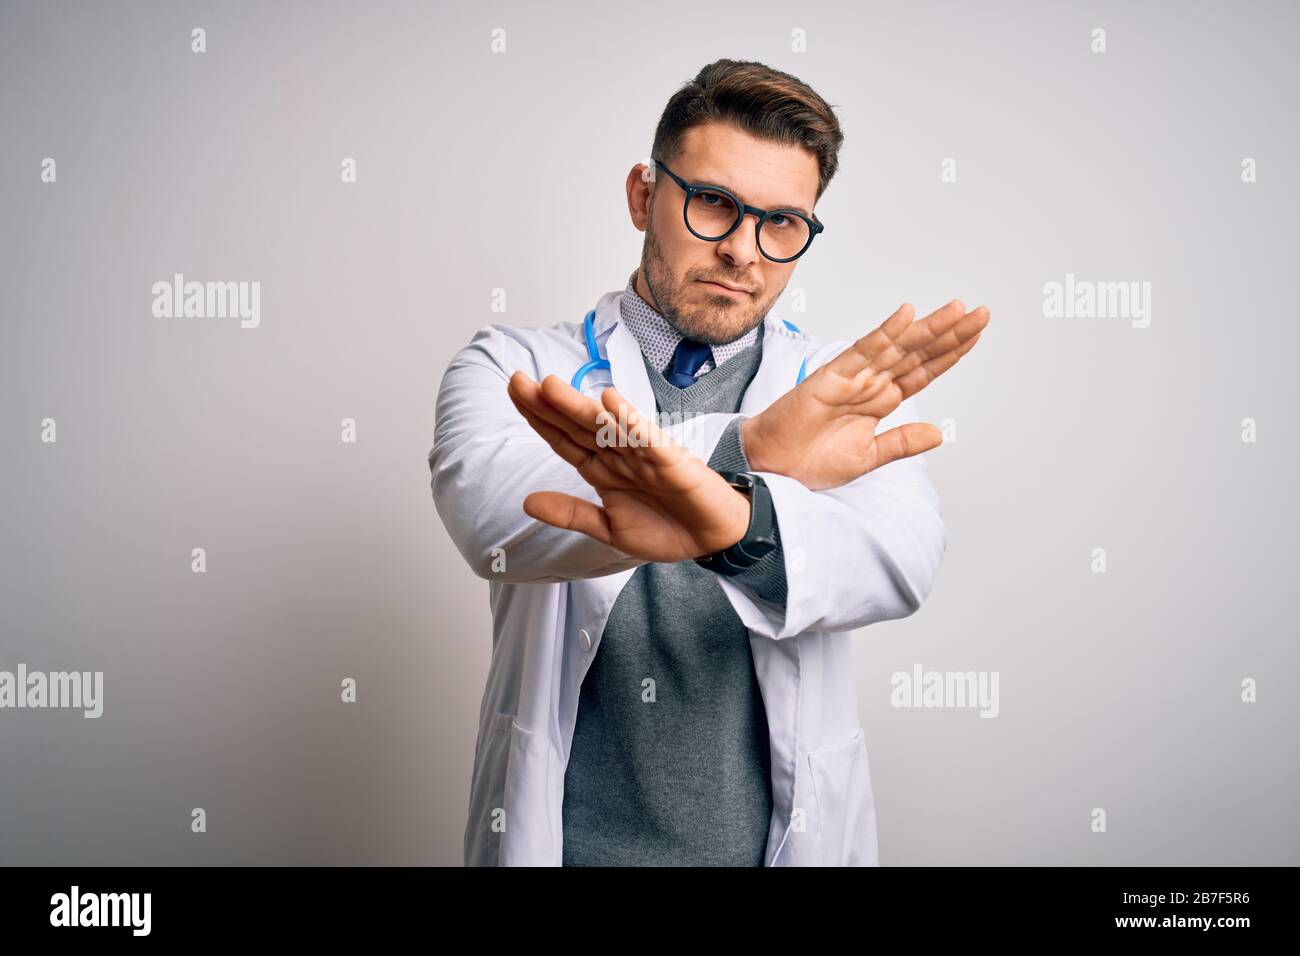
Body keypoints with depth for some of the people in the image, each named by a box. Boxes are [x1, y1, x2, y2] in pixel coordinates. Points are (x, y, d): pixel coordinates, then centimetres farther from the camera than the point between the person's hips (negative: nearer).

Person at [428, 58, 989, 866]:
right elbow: (491, 513, -25)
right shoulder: (514, 369, -5)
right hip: (564, 837, 0)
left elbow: (903, 556, -22)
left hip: (785, 836, 1)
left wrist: (741, 521, -42)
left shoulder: (851, 398, -3)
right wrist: (743, 455, -39)